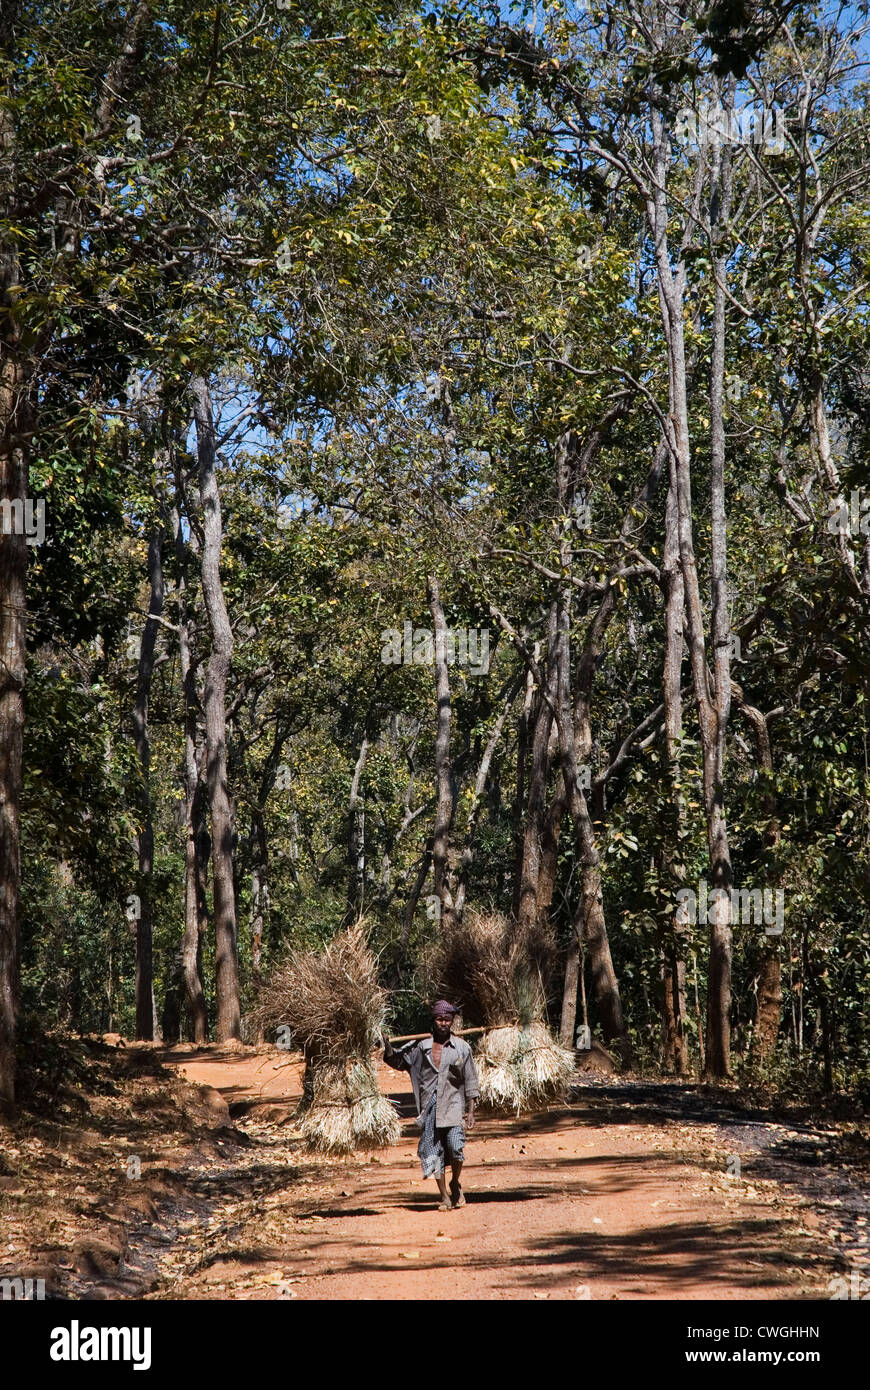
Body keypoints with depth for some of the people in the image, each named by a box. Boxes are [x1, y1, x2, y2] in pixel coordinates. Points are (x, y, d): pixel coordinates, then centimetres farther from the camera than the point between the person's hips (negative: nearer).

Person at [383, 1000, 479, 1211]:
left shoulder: (462, 1047, 4)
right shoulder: (421, 1047, 6)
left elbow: (470, 1081, 6)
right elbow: (399, 1061, 16)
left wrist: (470, 1110, 2)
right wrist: (387, 1047, -3)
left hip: (453, 1106, -2)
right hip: (430, 1107, 2)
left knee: (455, 1147, -16)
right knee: (434, 1152, 1)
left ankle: (455, 1184, 10)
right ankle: (444, 1196, 11)